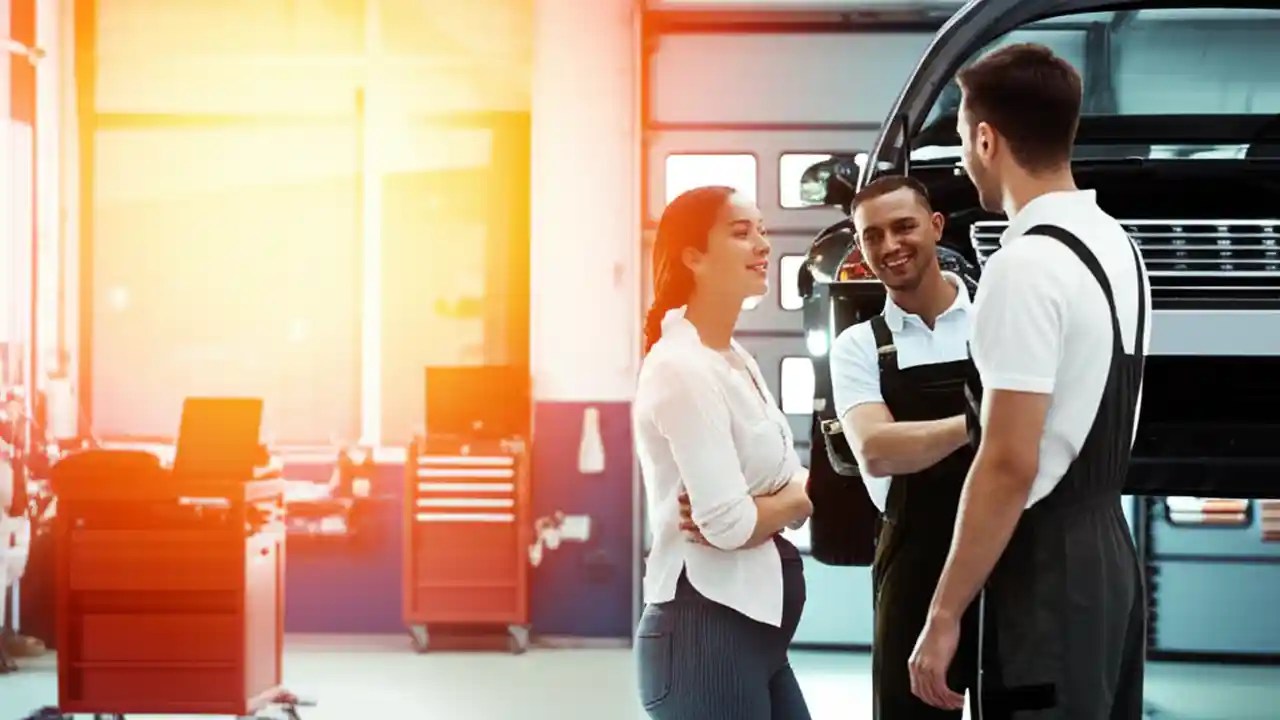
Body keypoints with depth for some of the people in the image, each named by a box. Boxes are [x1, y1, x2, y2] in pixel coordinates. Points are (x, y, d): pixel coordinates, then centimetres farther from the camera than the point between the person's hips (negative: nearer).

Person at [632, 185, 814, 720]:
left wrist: (755, 508, -11)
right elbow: (730, 523, -21)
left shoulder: (738, 361, 14)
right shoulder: (681, 368, -15)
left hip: (757, 627, 9)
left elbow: (801, 492, 9)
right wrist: (792, 497, -3)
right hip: (705, 634, -9)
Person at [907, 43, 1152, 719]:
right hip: (1108, 547, 9)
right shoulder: (1115, 242, 9)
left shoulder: (1026, 265, -19)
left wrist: (944, 614, -18)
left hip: (1047, 563, -9)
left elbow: (1010, 463, -22)